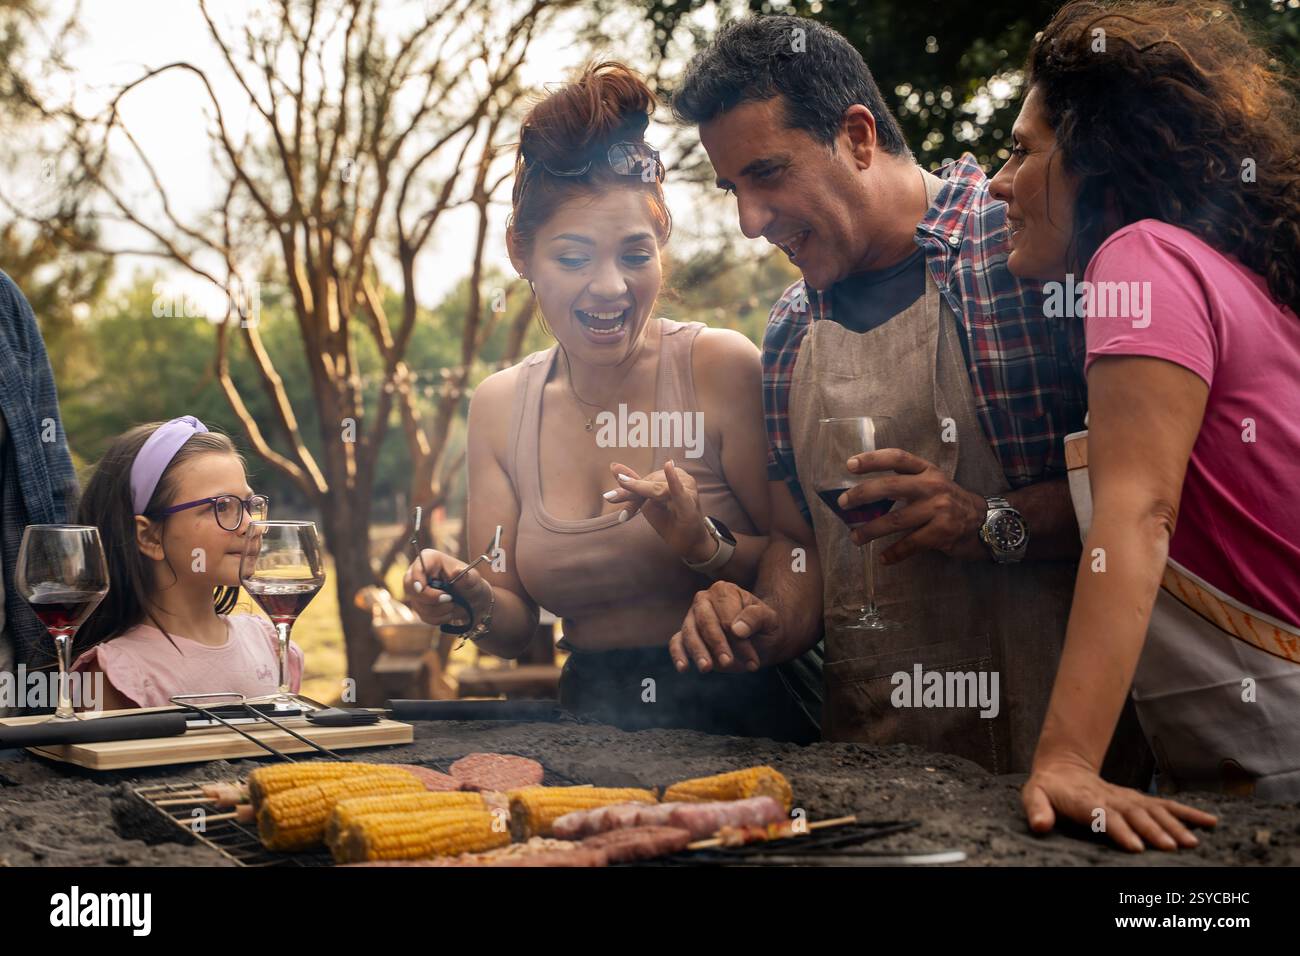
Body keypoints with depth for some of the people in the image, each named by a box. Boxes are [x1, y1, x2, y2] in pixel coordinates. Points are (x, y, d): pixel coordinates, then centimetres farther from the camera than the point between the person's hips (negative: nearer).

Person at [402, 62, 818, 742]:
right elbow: (517, 628, 10)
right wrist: (473, 602, -12)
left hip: (741, 714, -2)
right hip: (594, 723, 3)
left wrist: (703, 546, -19)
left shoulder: (722, 367, -6)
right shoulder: (501, 406, 6)